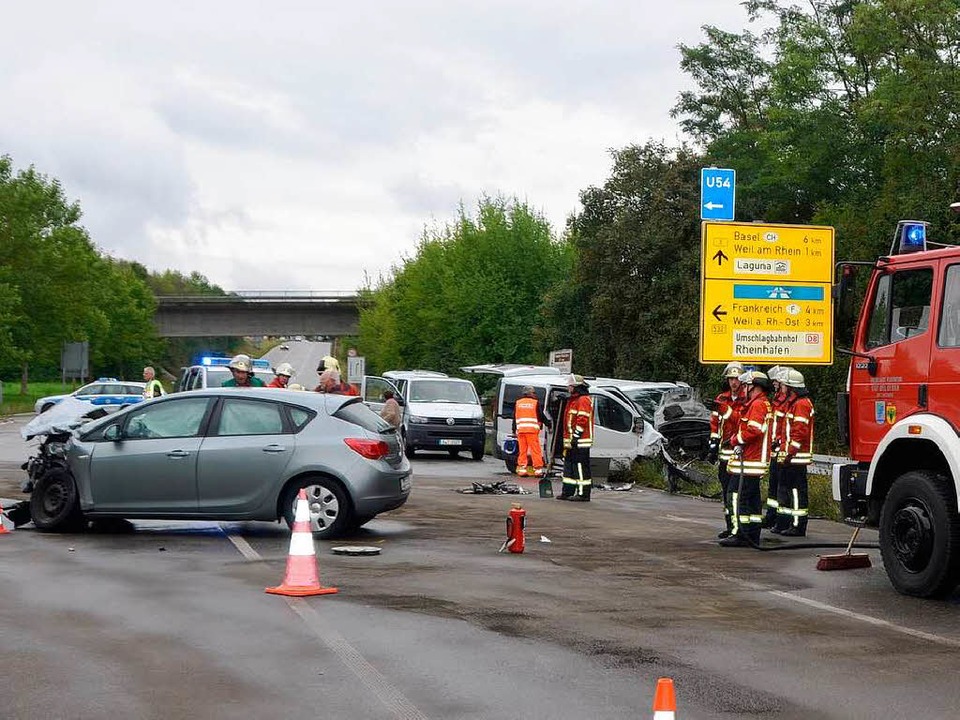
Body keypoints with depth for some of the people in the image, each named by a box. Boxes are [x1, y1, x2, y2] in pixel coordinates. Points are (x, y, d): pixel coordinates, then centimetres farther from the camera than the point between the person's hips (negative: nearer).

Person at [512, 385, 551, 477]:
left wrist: (514, 430, 22)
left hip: (520, 429, 4)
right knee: (535, 449, -2)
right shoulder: (535, 402, 0)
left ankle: (522, 468, 7)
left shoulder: (518, 403, 12)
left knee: (522, 450, 8)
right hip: (532, 429, -4)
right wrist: (548, 424, 15)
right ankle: (538, 469, -4)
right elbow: (541, 416, 2)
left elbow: (514, 418, 15)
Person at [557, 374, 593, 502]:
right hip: (572, 441, 11)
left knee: (581, 467, -9)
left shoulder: (583, 400, -12)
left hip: (580, 442, -11)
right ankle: (567, 492, 19)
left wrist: (576, 437, -21)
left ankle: (583, 494, -7)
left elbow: (582, 421, -20)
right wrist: (568, 439, 25)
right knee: (569, 466, 13)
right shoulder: (573, 400, 22)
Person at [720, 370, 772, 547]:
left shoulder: (757, 404, -13)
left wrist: (735, 440, -9)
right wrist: (739, 441, 7)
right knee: (752, 498, 13)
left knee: (738, 496, -10)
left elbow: (754, 430, -24)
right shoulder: (764, 404, 20)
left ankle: (739, 534, -12)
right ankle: (752, 535, 17)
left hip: (747, 461, -11)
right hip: (757, 460, 11)